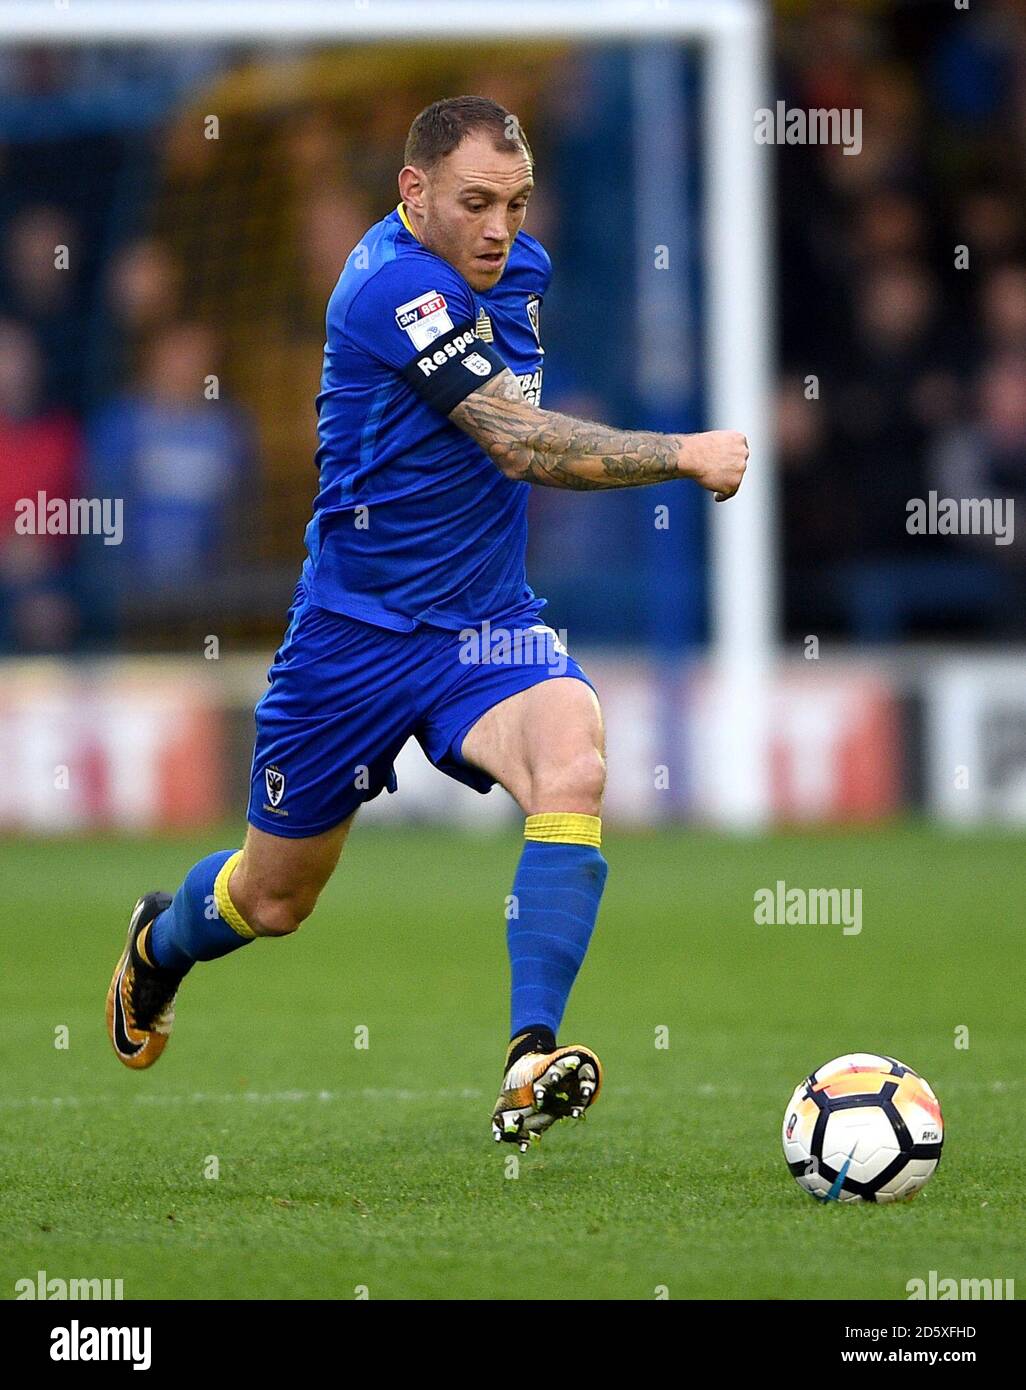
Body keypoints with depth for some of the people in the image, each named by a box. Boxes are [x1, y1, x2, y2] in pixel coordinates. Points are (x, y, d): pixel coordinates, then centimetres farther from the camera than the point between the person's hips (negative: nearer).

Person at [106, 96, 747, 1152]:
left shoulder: (520, 267, 4)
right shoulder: (391, 285, -22)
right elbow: (522, 443, -29)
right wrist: (684, 455, -32)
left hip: (488, 627, 5)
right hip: (356, 634, -5)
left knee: (573, 765, -29)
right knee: (272, 899, 13)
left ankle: (529, 1068, -33)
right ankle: (161, 942, 50)